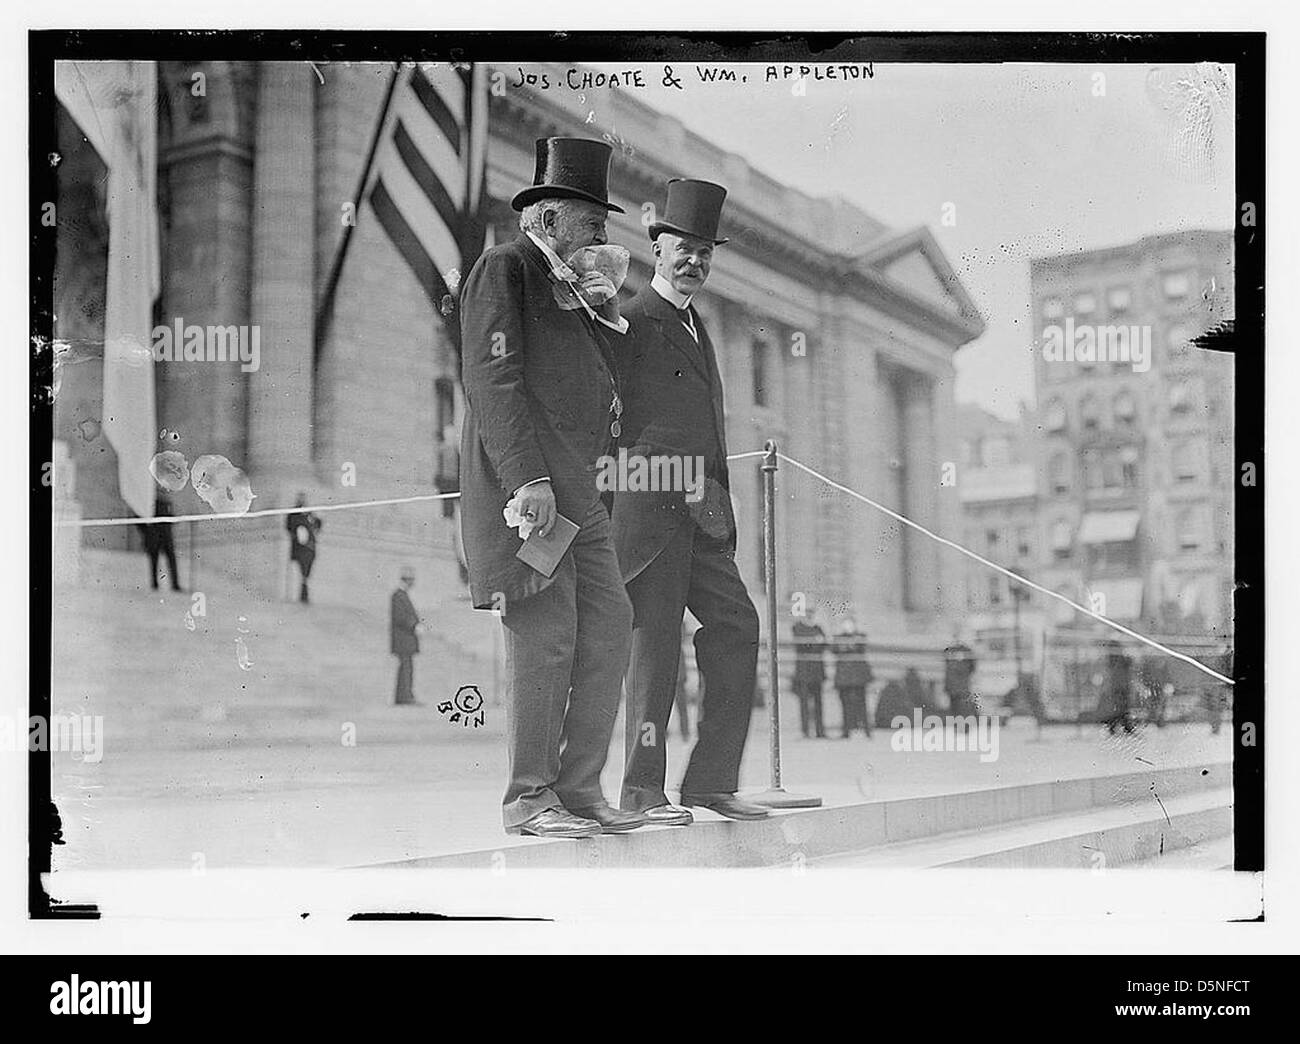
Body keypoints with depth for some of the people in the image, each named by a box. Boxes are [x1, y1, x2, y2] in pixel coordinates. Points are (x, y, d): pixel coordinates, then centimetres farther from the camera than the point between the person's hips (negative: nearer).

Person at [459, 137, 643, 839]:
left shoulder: (567, 284, 25)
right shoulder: (502, 269, -3)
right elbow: (491, 378, -14)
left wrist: (606, 313, 12)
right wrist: (527, 478, -21)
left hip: (575, 489, 9)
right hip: (522, 483, -9)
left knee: (609, 625, 5)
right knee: (546, 636, -9)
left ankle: (580, 788, 11)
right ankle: (528, 799, 0)